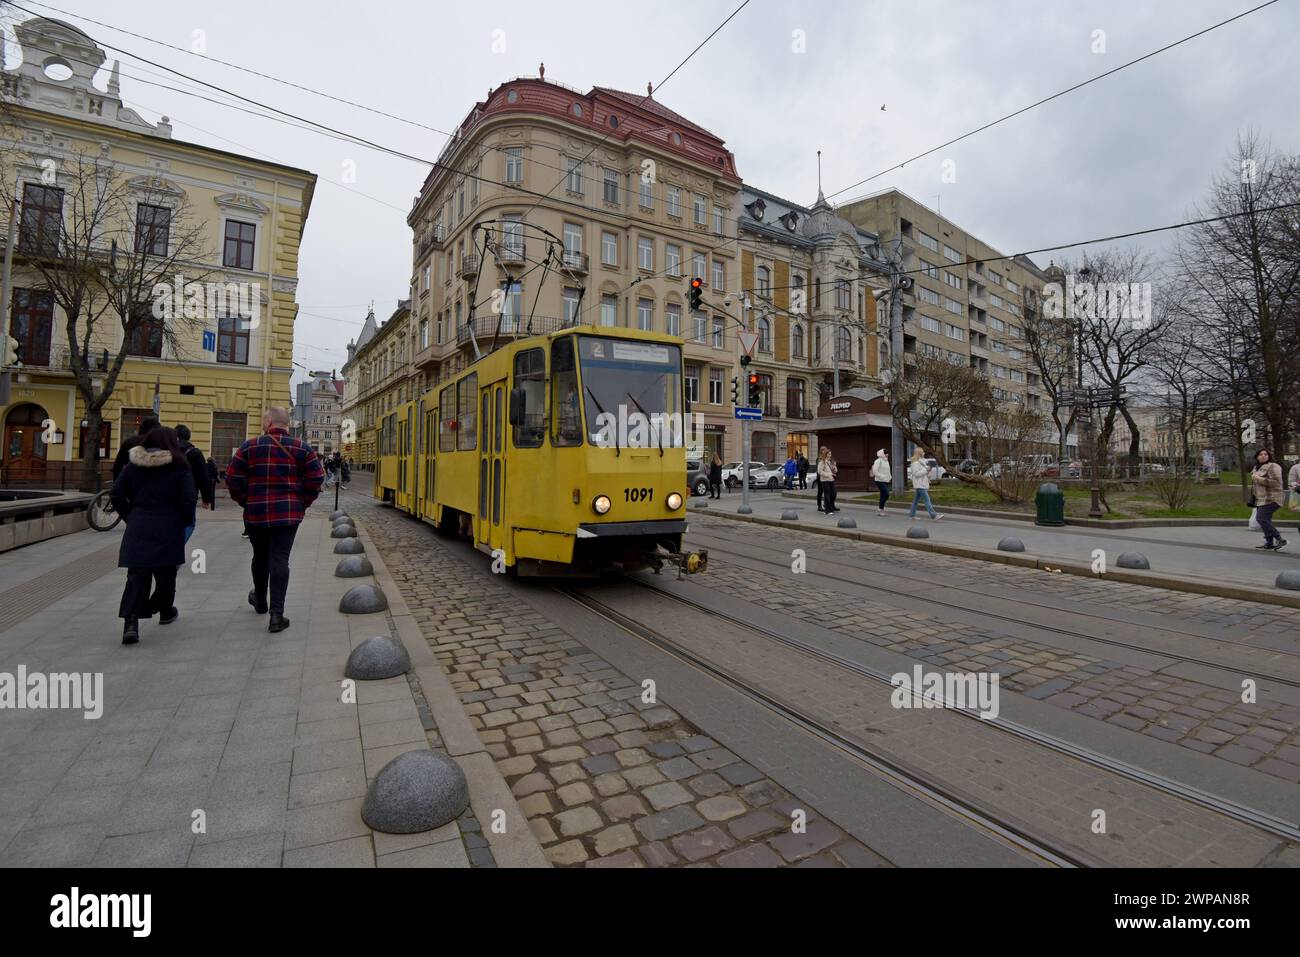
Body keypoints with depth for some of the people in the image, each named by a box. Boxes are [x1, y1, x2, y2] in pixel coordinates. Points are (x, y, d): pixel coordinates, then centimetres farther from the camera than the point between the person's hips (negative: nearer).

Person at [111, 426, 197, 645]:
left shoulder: (133, 465, 7)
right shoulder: (179, 468, -5)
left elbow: (116, 494, 5)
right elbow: (188, 501, -11)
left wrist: (130, 517, 14)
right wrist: (185, 523, 6)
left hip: (138, 528, 3)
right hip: (167, 530, -3)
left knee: (137, 576, 3)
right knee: (165, 573, 14)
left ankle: (131, 620, -11)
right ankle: (165, 611, 30)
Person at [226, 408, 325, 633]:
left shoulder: (250, 446, -2)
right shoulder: (301, 447, -2)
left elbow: (232, 478, -2)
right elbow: (316, 477, -6)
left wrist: (244, 501, 11)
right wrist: (303, 502, 5)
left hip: (255, 513, 1)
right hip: (289, 513, -1)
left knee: (260, 557, 19)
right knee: (279, 560, -2)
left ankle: (260, 601, 40)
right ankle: (276, 614, -6)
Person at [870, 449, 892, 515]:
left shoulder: (886, 461, 18)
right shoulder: (878, 461, -10)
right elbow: (875, 471, -17)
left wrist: (890, 477, 9)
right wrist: (882, 477, -20)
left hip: (886, 482, 9)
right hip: (880, 481, -9)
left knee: (883, 495, 9)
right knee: (886, 494, -17)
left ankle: (881, 510, 15)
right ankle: (881, 509, -3)